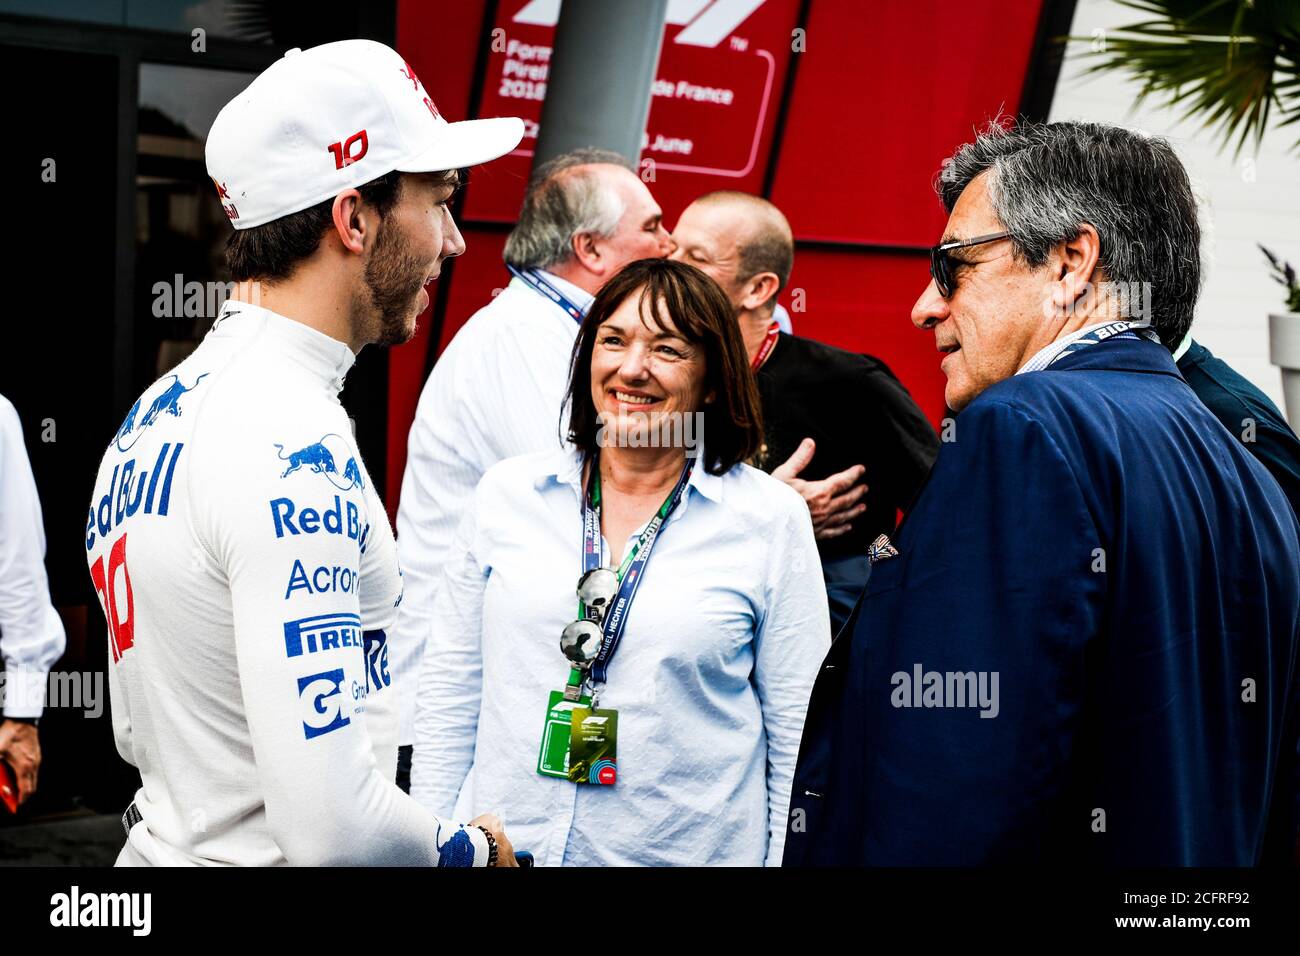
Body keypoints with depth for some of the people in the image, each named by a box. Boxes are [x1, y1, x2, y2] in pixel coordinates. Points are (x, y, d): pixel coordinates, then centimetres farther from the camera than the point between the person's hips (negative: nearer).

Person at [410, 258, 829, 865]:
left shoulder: (771, 519, -4)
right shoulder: (507, 493, 2)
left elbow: (798, 733, -1)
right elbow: (449, 696, 7)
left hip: (688, 853, -2)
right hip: (506, 846, 2)